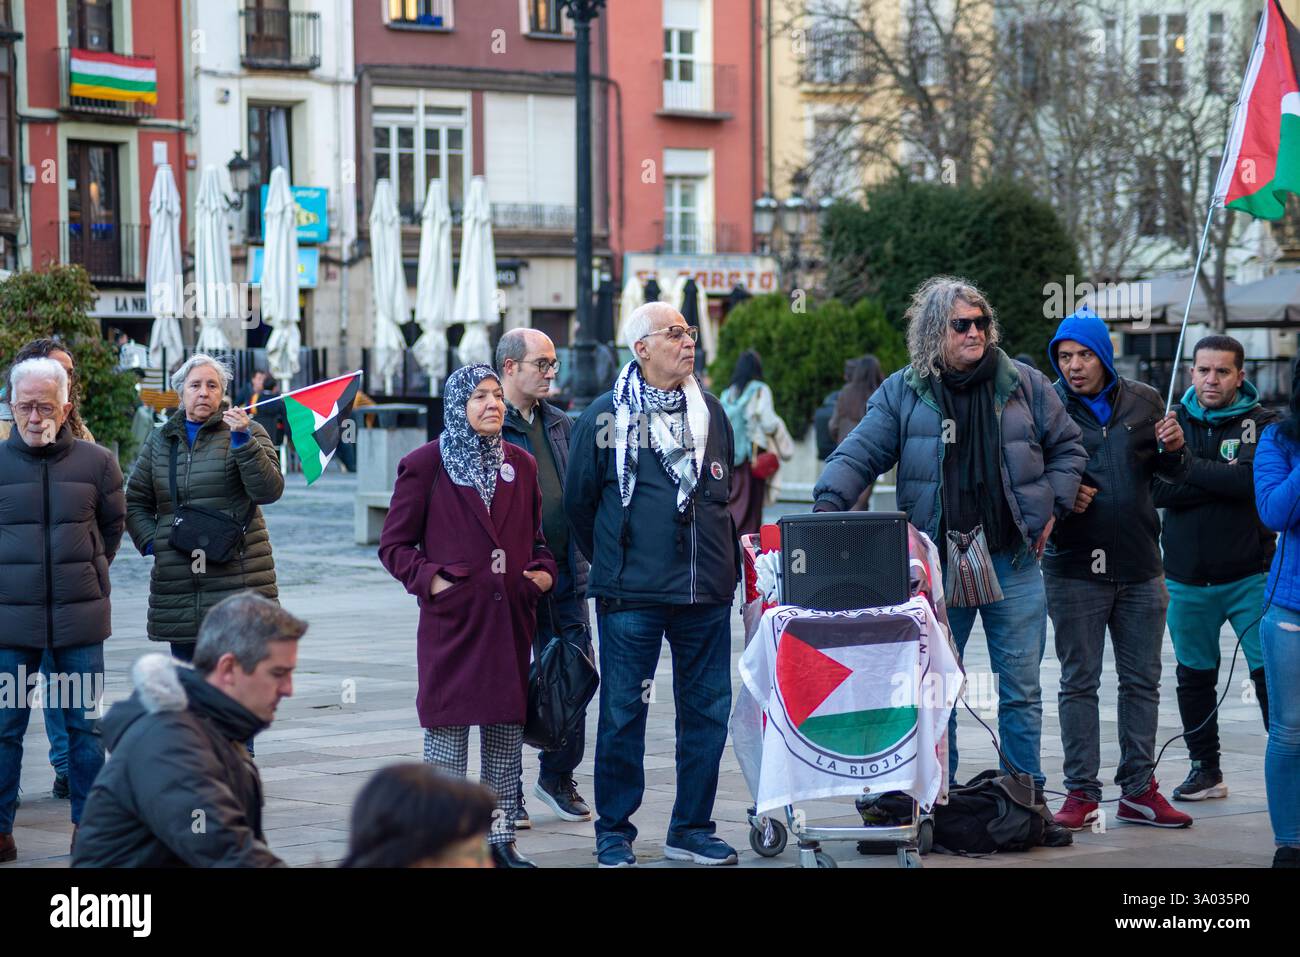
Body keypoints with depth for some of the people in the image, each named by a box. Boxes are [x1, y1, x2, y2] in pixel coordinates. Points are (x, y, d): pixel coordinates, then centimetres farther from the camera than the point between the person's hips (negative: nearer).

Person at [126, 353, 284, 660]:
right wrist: (150, 542, 4)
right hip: (177, 586, 4)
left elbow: (269, 491, -8)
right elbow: (135, 502, 21)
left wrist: (242, 441, -18)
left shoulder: (248, 433, 5)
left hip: (238, 577, -4)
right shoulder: (160, 440, 16)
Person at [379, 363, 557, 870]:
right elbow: (394, 544, 1)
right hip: (452, 620, -4)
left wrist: (544, 570, 3)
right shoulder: (425, 465, -1)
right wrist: (429, 580, -13)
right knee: (449, 728, -4)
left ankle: (501, 837, 14)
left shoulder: (520, 464, 13)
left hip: (511, 621, 4)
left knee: (507, 729, 6)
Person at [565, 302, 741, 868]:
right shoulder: (605, 416, -3)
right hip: (632, 596, -4)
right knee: (623, 714, -1)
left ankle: (693, 828, 18)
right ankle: (614, 832, 10)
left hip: (706, 591, 5)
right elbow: (579, 501, 5)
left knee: (708, 711, 7)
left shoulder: (710, 412, 11)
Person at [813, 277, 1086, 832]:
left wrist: (1052, 507, 6)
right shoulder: (904, 392, 2)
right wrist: (828, 504, -15)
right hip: (937, 566, -1)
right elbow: (860, 454, -1)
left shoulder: (1023, 385, 5)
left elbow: (1066, 445, 15)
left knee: (1021, 689, 3)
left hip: (1013, 561, 1)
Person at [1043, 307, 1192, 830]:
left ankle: (1139, 789, 16)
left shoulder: (1144, 402, 6)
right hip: (1075, 570, -3)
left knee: (1142, 682, 8)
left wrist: (1174, 450, -8)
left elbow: (1168, 474, 14)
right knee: (1079, 683, 2)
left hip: (1140, 567, 3)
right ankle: (1081, 792, 8)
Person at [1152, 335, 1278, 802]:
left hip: (1249, 575, -3)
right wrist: (1222, 482, -15)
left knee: (1271, 673, -8)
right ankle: (1206, 768, 24)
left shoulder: (1263, 424, 0)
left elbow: (1253, 479, -18)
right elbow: (1158, 490, -7)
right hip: (1187, 578, 3)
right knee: (1195, 677, 11)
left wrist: (1191, 468, -12)